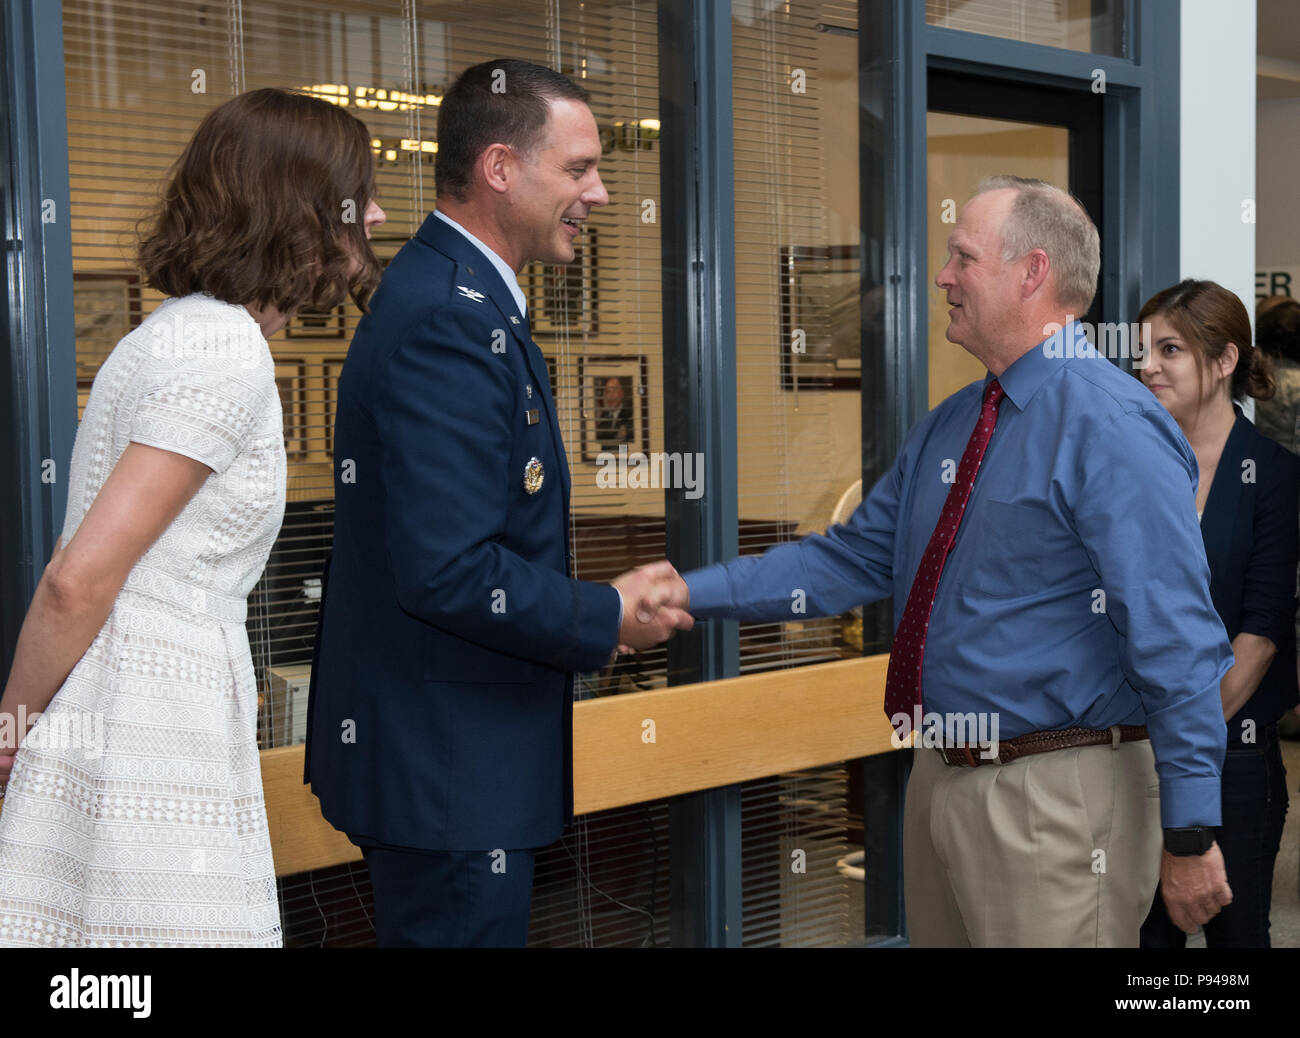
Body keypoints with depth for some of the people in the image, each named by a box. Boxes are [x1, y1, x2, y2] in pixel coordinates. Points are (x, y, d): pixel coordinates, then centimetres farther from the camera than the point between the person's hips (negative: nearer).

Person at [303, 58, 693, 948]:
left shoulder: (453, 296, 12)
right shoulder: (451, 322, -22)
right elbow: (451, 572, -28)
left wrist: (590, 604, 9)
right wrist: (607, 618, -14)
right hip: (448, 770, -11)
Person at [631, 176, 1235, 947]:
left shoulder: (1110, 426, -16)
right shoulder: (945, 429, 12)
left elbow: (1176, 637, -19)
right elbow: (855, 559, 16)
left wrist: (1191, 833, -19)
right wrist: (694, 592, 7)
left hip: (1054, 799, -8)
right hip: (941, 783, 9)